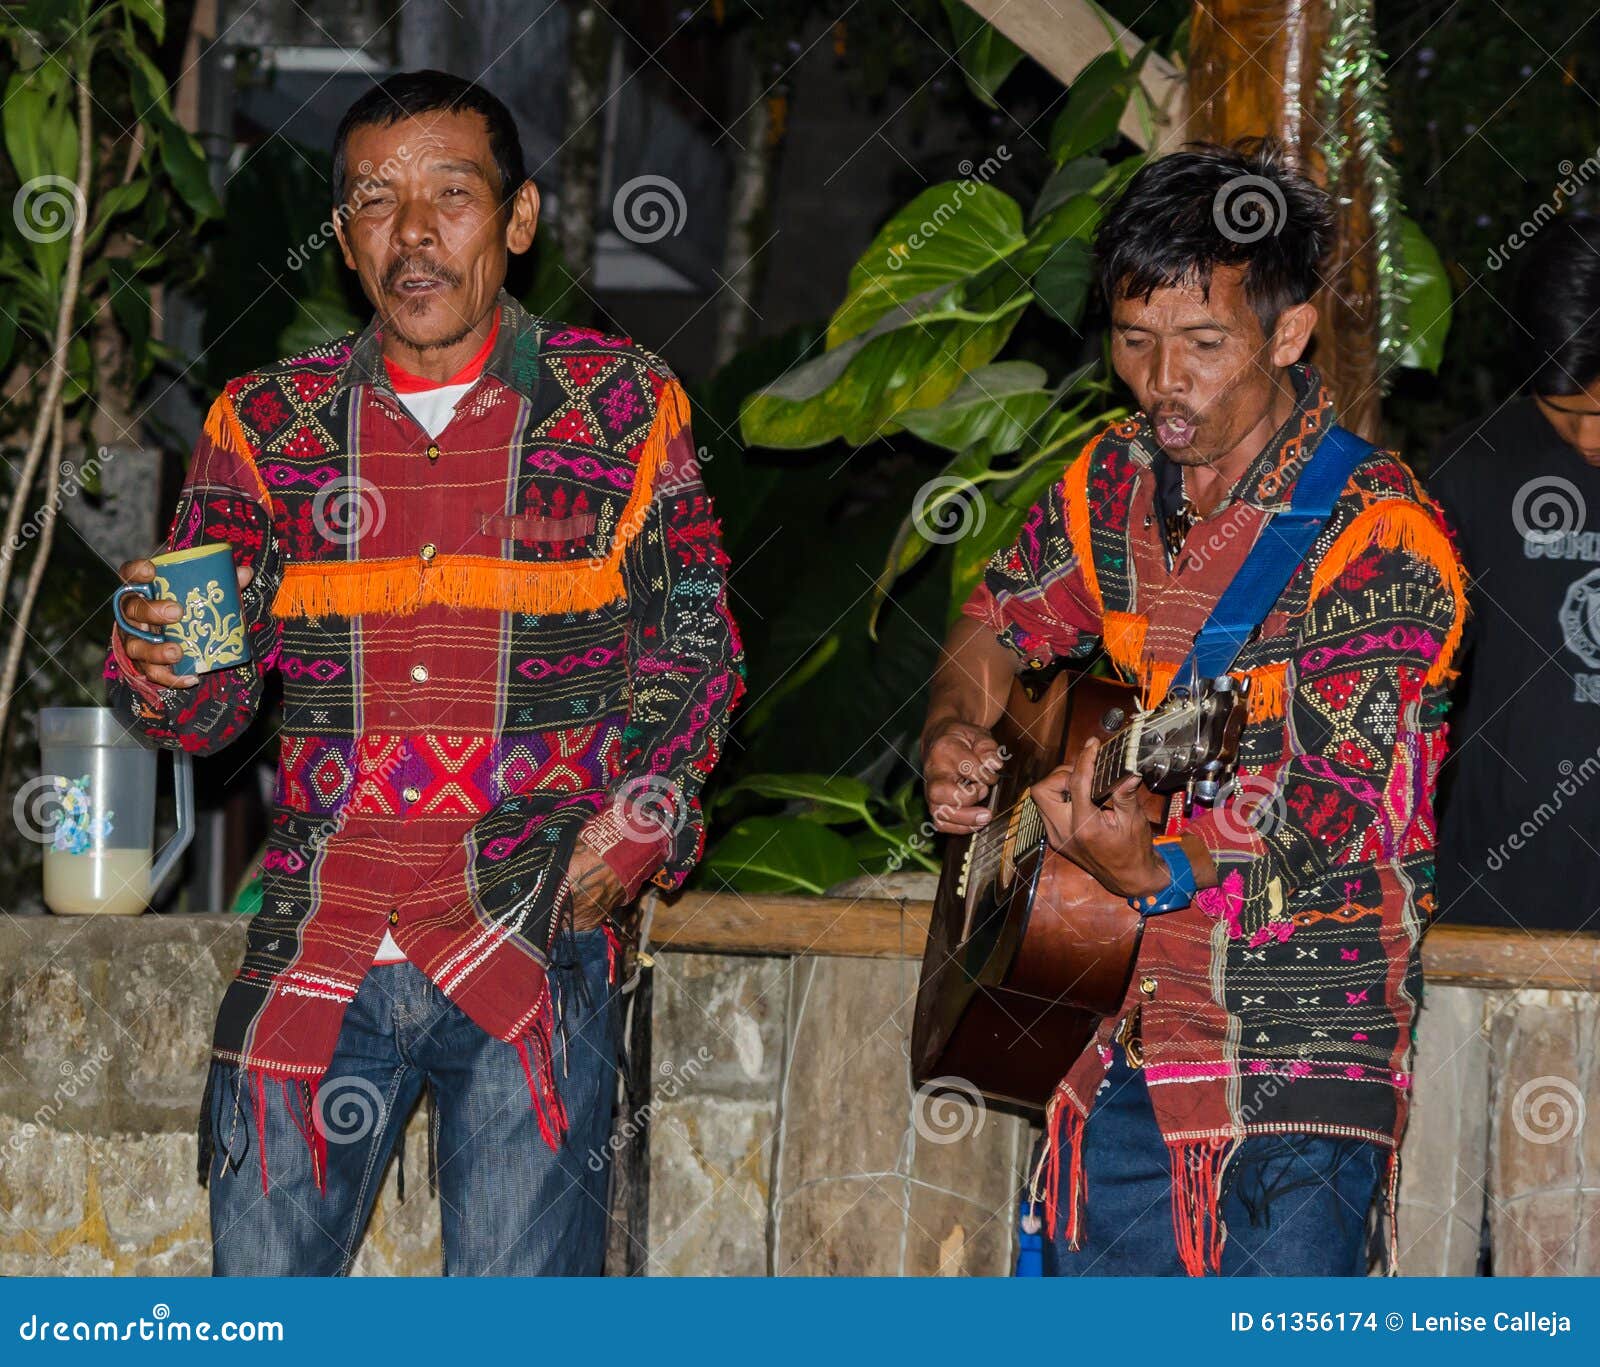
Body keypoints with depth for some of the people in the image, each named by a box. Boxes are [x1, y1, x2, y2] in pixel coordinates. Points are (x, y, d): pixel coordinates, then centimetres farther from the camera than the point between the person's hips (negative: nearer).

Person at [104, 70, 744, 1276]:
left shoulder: (623, 407, 5)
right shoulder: (265, 425, 9)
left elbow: (694, 646, 10)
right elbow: (210, 708, 8)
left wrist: (639, 816, -6)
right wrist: (164, 666, -15)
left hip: (534, 953, -2)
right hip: (316, 948, 2)